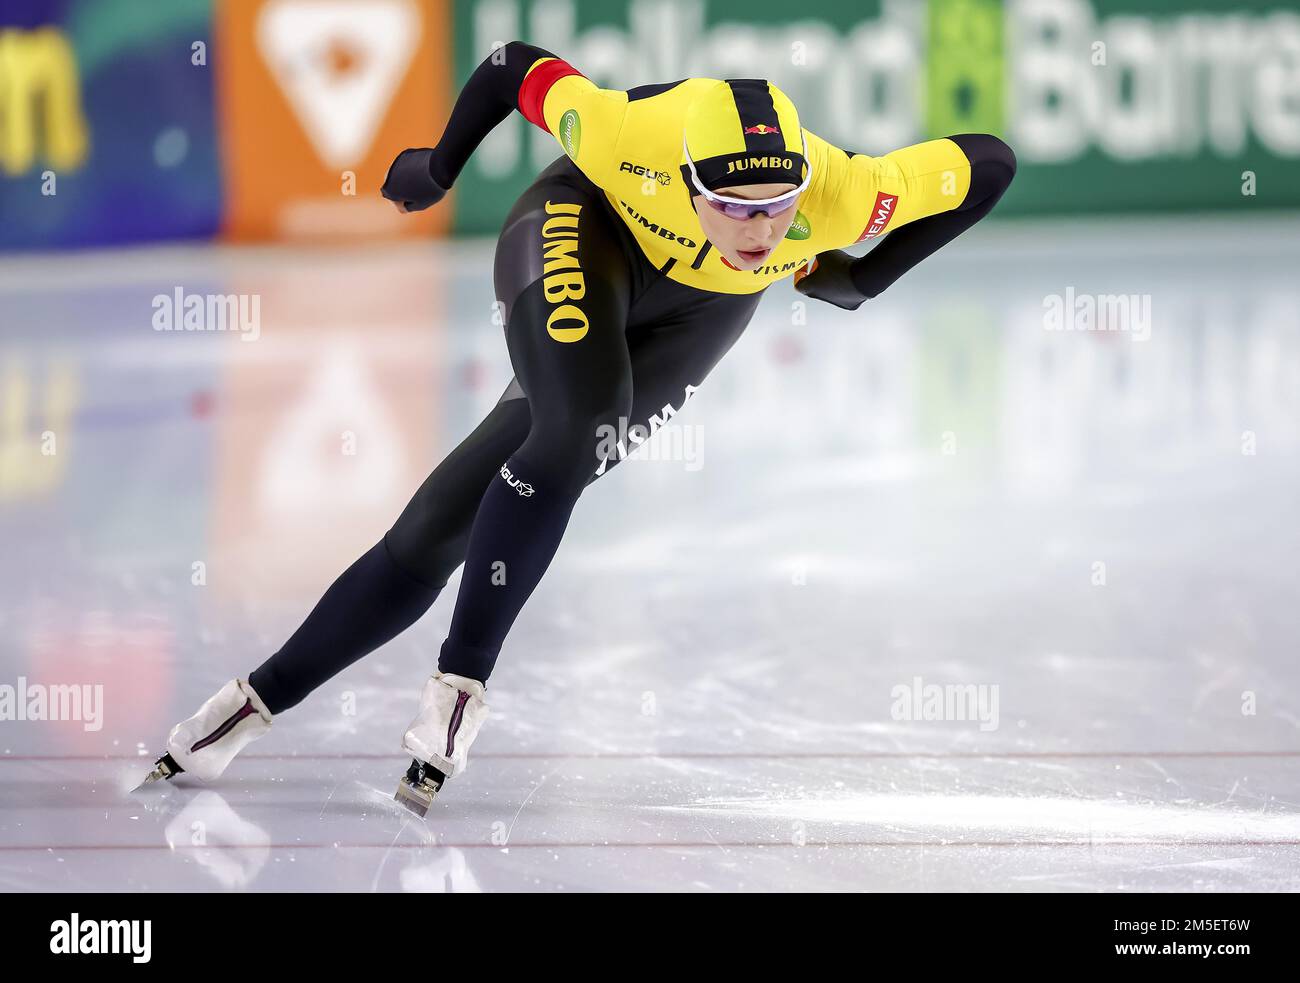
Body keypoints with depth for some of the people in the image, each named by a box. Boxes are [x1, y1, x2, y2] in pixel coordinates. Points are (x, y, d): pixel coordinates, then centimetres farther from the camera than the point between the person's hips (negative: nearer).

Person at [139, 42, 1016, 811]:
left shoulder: (842, 194, -36)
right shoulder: (632, 135, -38)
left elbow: (989, 164, -20)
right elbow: (516, 67, -19)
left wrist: (861, 279, -14)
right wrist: (436, 173, -2)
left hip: (692, 316, 2)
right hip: (582, 233, -2)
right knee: (576, 431, -33)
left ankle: (267, 693, 6)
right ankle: (460, 683, -17)